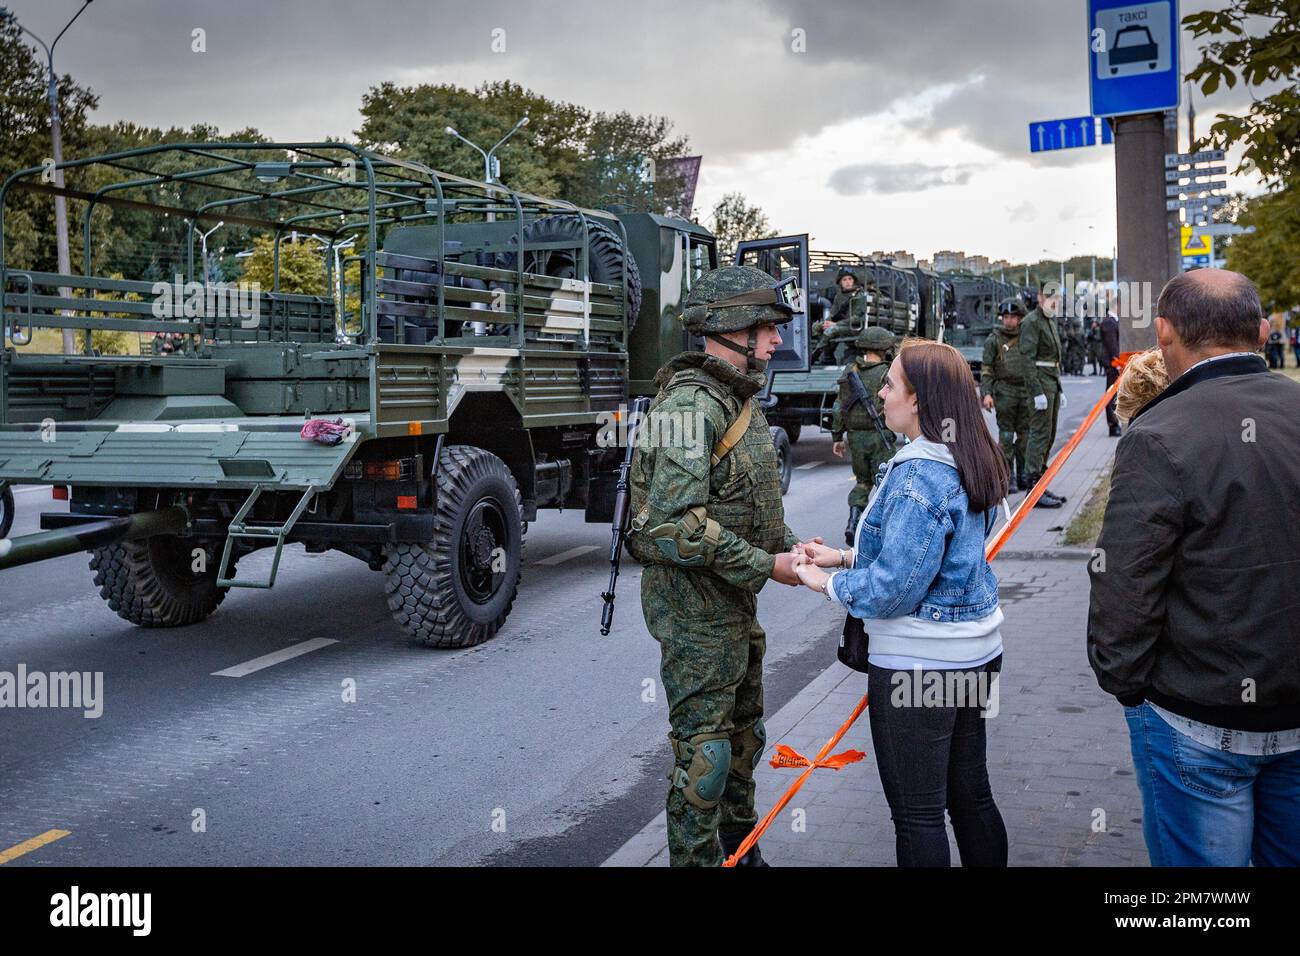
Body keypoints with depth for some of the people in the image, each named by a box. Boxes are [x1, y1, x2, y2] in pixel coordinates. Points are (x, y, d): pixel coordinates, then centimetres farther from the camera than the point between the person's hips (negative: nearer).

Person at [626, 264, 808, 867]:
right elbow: (678, 523, -29)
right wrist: (766, 566, -22)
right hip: (695, 605, -10)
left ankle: (741, 852, 39)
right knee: (704, 752, 0)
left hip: (735, 602, 10)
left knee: (743, 736, 22)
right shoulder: (690, 404, -22)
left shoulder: (738, 399, 11)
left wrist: (790, 546, 4)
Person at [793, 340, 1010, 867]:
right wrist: (847, 556, 9)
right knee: (971, 796, 21)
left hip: (918, 663, -9)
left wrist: (828, 582, -8)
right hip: (976, 652, 9)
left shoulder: (917, 477, -24)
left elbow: (893, 588, -24)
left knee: (917, 815, 5)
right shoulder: (972, 462, 6)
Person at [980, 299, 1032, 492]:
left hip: (1026, 392, 3)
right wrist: (986, 393, -12)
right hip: (1004, 391, -3)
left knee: (1026, 434, 4)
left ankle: (1023, 476, 14)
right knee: (1006, 435, -2)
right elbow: (986, 369, -2)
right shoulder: (994, 339, 1)